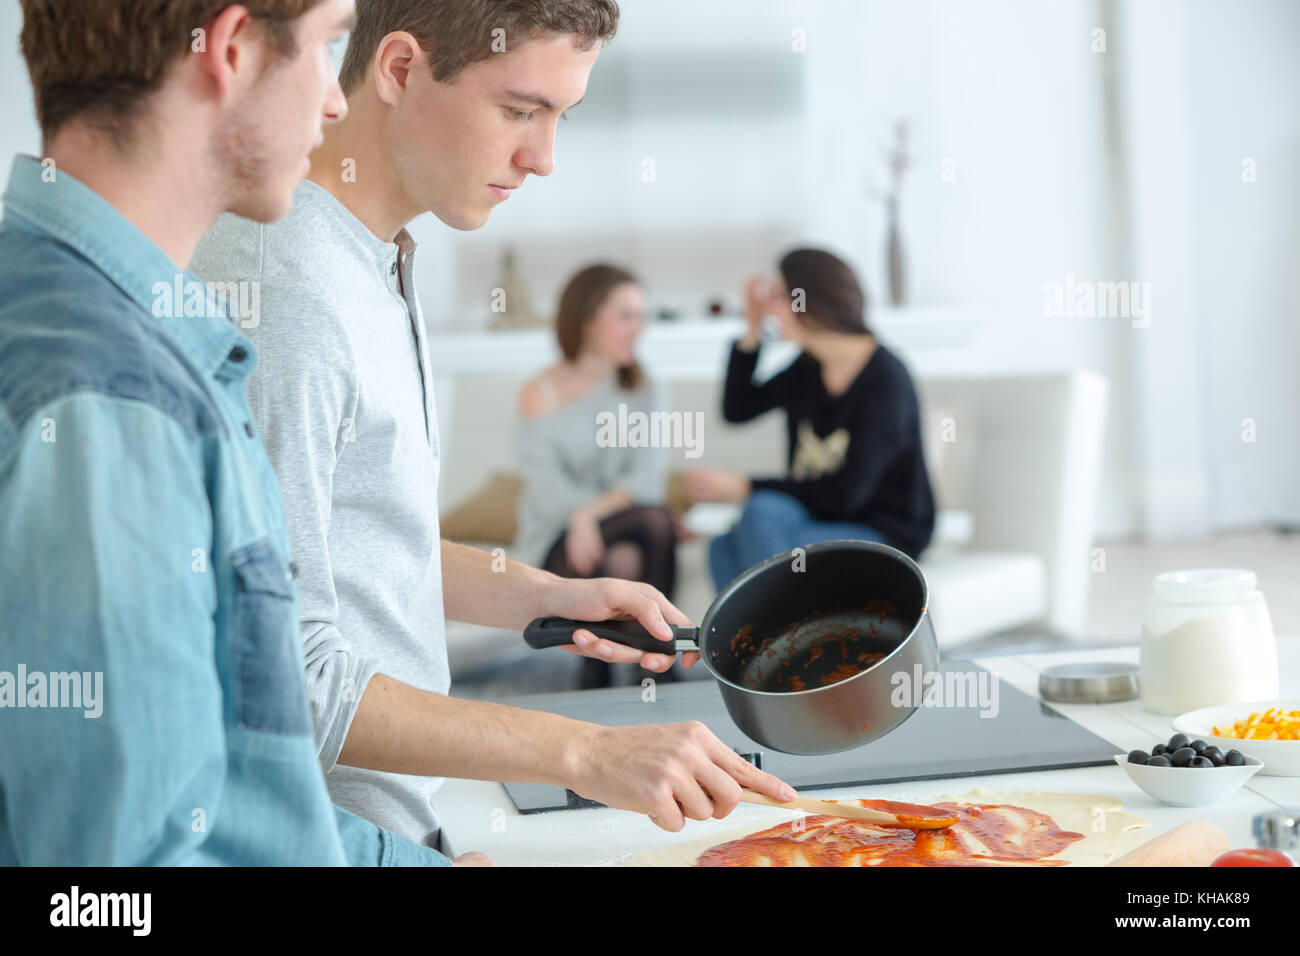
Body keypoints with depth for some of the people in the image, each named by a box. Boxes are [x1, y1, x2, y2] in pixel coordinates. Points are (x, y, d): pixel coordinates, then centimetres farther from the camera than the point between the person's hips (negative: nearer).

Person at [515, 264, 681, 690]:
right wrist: (615, 546, -26)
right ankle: (596, 671, -9)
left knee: (658, 520, -31)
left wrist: (594, 514, -27)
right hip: (556, 538, -2)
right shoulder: (540, 394, -3)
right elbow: (548, 487, -13)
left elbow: (648, 475, -8)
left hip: (625, 520, 3)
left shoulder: (644, 390, 8)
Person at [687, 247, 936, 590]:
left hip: (884, 535, -7)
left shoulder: (886, 380, -16)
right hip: (824, 521, 7)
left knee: (763, 513, -29)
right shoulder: (810, 367, 6)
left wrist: (746, 488, -20)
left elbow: (845, 494, -21)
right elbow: (737, 409, 20)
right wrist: (752, 331, 8)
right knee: (725, 548, -20)